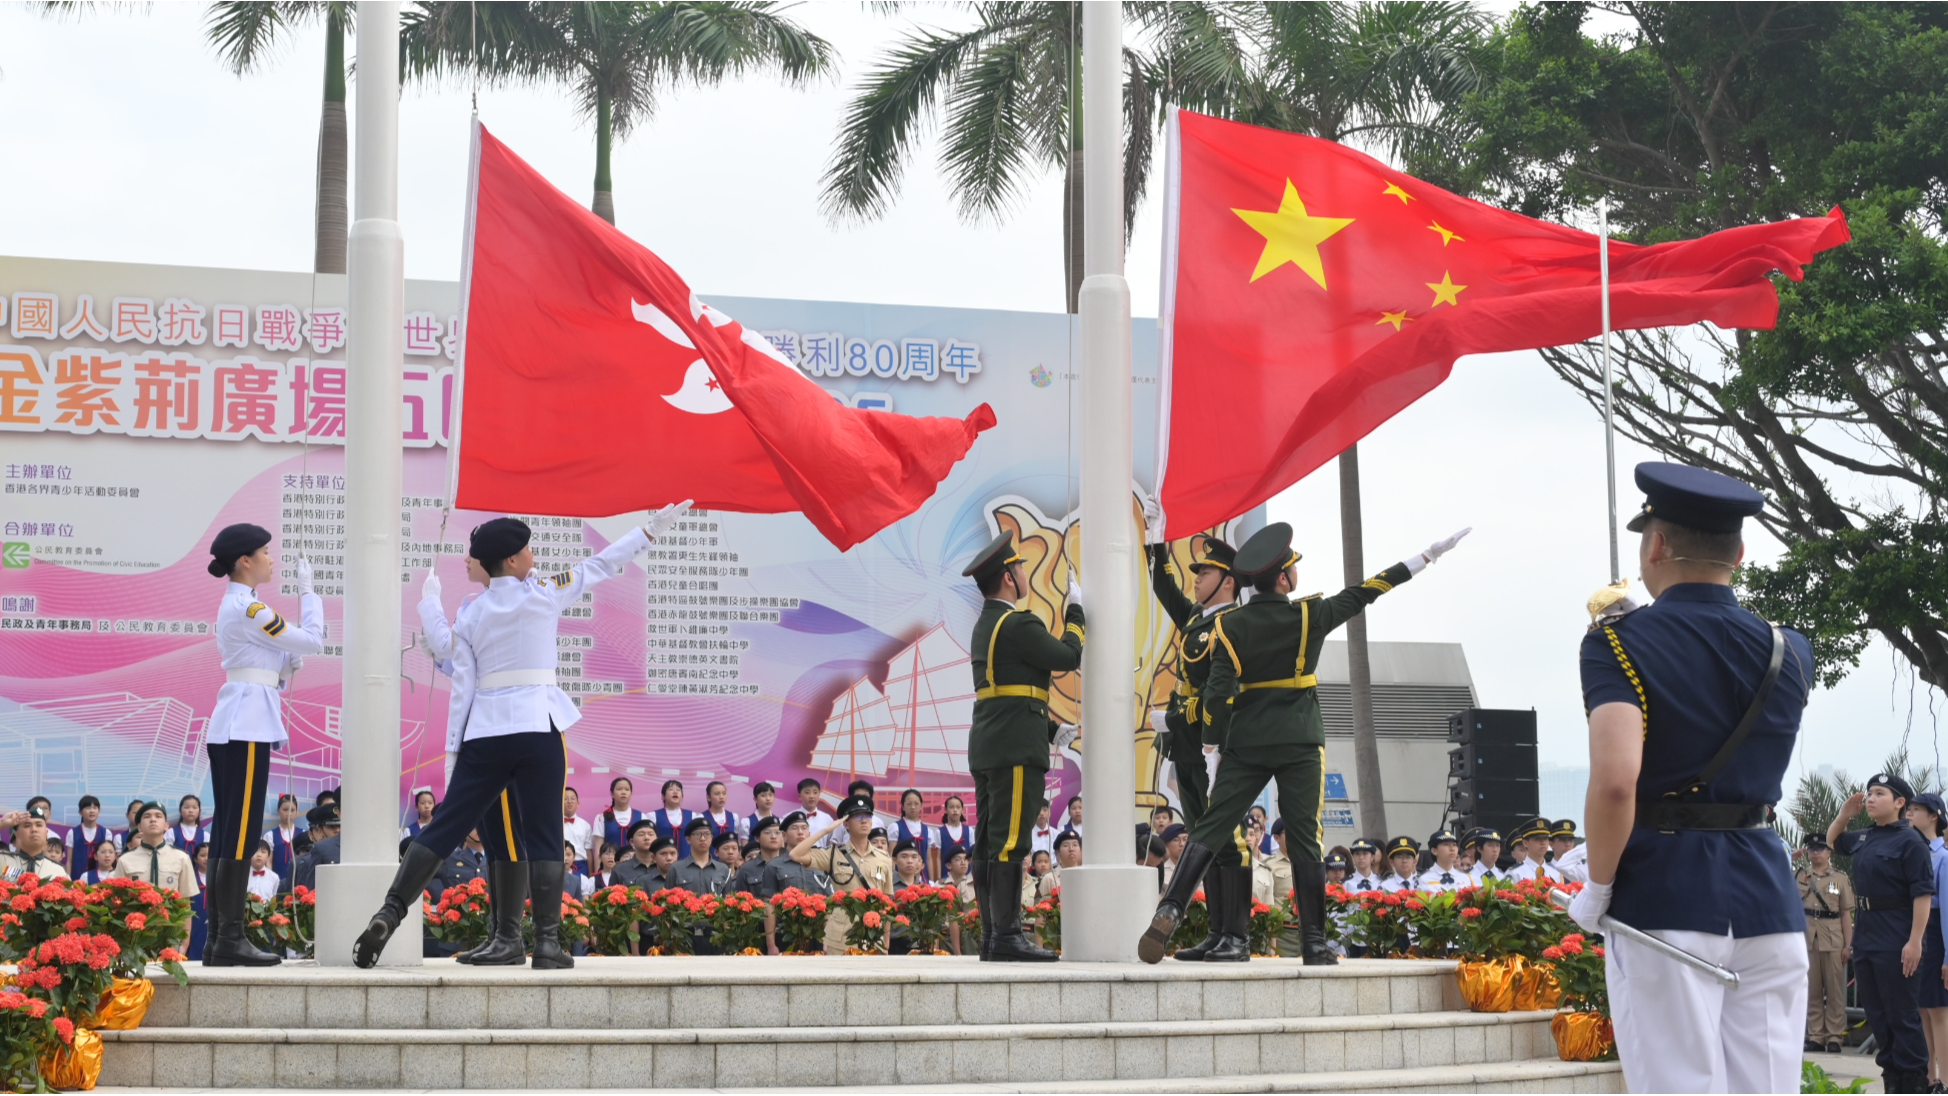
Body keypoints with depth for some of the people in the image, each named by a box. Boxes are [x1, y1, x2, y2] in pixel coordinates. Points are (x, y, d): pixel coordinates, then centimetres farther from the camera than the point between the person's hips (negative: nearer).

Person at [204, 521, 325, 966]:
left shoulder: (234, 605, 19)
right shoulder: (248, 607, -12)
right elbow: (313, 639, -10)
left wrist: (291, 662, 6)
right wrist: (307, 589, 1)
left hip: (230, 727, 10)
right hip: (247, 726, -10)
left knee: (226, 834, 8)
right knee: (241, 834, -10)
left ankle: (218, 939, 8)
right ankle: (231, 939, -10)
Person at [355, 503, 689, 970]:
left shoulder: (470, 614, 9)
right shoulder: (543, 595, 0)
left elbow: (462, 687, 7)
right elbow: (601, 565, 9)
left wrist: (452, 751, 10)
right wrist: (652, 528, 19)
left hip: (484, 733, 3)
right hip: (538, 725, -3)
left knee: (447, 824, 6)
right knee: (542, 836, -1)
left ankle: (389, 913, -1)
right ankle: (547, 943, -3)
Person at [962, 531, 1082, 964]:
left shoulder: (986, 625, 18)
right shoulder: (1017, 623, -13)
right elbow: (1068, 657, -9)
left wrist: (1050, 729, 19)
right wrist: (1075, 610, 4)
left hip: (988, 747, 10)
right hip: (1015, 750, -10)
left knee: (989, 843, 8)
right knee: (1008, 842, -10)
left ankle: (992, 937, 10)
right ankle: (1007, 936, -12)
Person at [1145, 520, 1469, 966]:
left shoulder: (1228, 626, -2)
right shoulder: (1309, 615, -4)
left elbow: (1218, 691, -8)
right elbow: (1361, 594, 5)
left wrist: (1219, 744, 3)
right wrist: (1425, 557, 14)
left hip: (1244, 743, 1)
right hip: (1299, 744, -1)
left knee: (1212, 830, 2)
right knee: (1304, 839, 2)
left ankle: (1171, 910, -13)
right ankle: (1315, 942, 0)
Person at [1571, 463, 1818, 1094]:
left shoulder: (1618, 642, -8)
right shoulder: (1791, 653, 8)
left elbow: (1615, 780, -22)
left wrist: (1597, 888, -6)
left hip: (1662, 899, -4)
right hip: (1768, 897, 4)